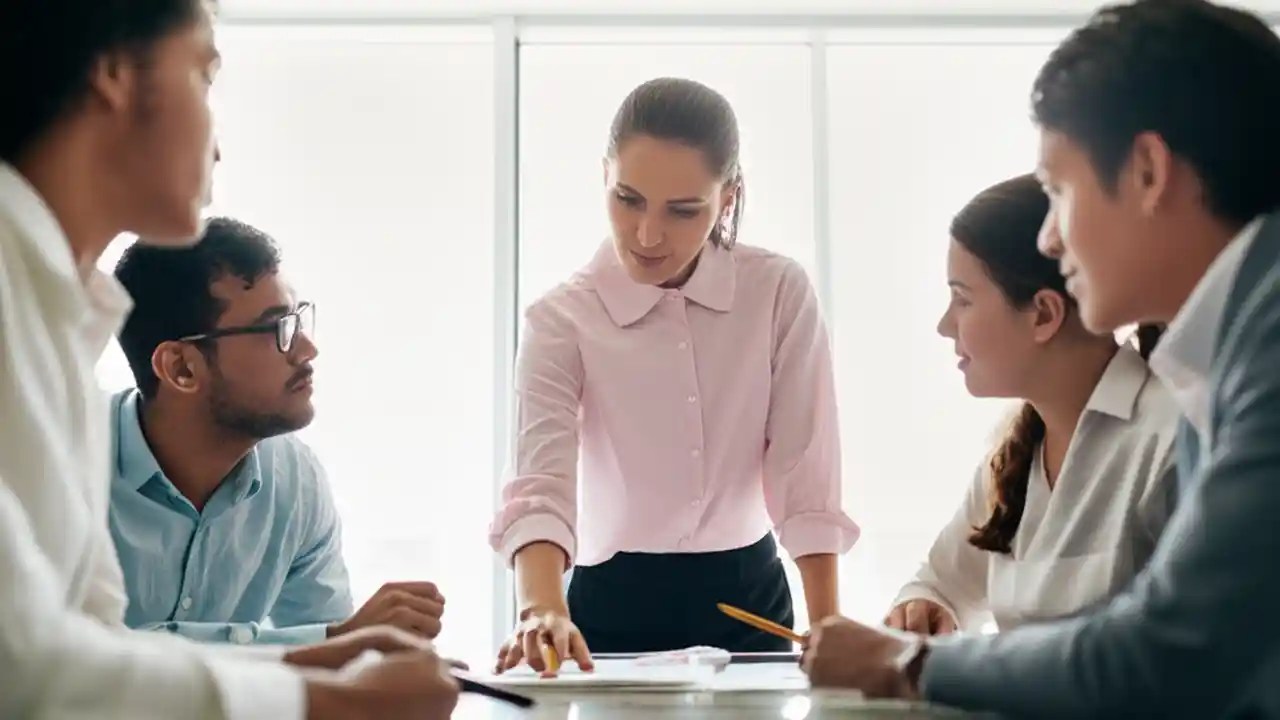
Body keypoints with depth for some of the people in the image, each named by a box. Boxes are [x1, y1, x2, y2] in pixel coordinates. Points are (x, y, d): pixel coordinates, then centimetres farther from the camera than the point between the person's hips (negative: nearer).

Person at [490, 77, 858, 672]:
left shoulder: (780, 293, -7)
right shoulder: (561, 321, -10)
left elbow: (807, 479, -8)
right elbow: (541, 485, -24)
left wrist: (829, 633, -15)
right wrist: (542, 609, -43)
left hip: (748, 597, 2)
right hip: (616, 604, -1)